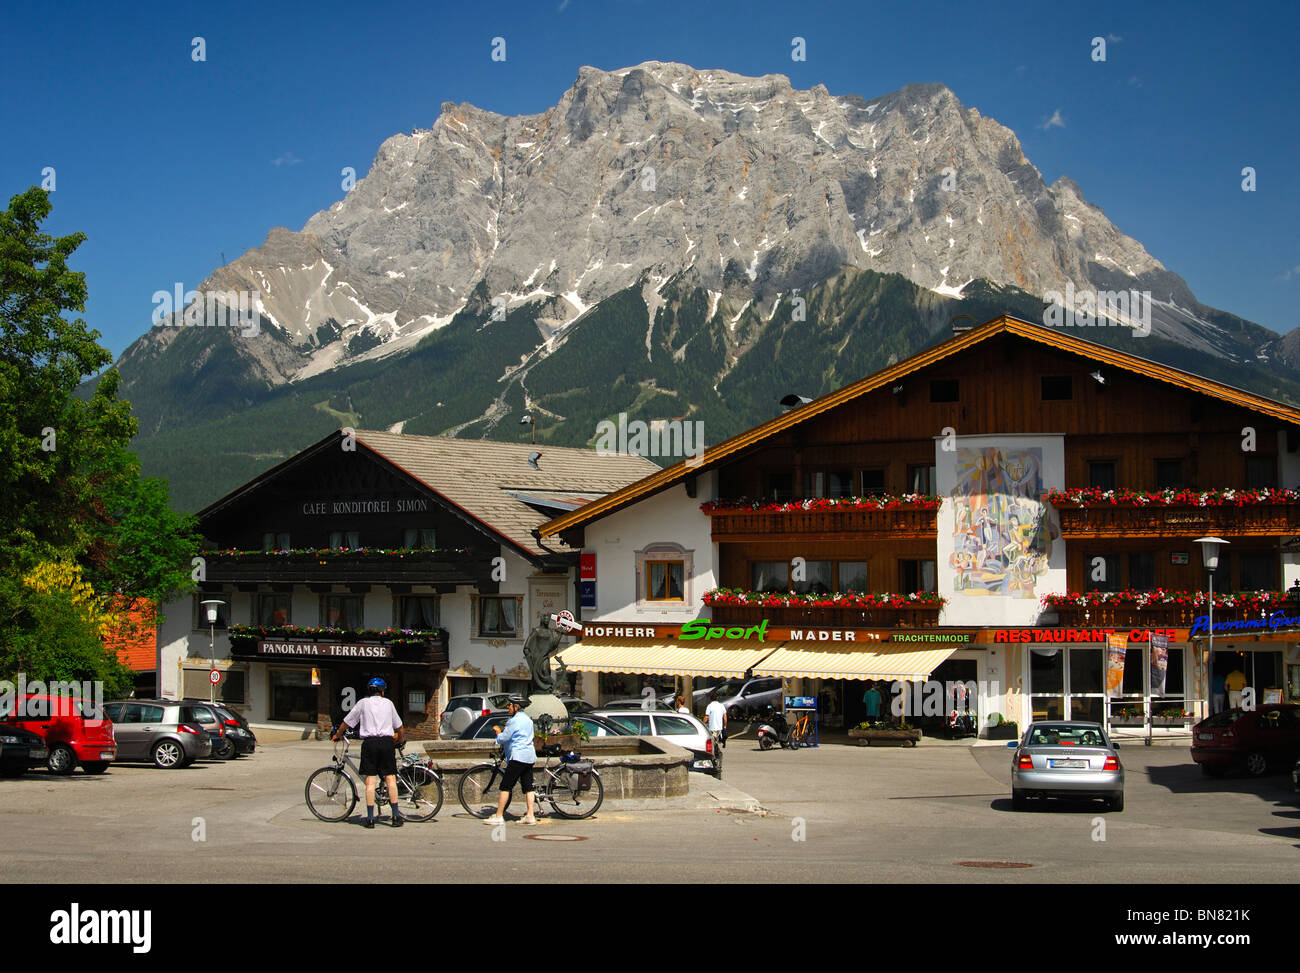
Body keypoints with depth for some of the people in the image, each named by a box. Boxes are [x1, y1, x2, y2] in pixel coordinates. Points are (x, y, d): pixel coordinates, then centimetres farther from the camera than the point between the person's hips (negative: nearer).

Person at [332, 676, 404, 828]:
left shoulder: (363, 703, 9)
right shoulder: (388, 703, 14)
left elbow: (346, 722, 14)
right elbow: (399, 727, 20)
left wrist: (337, 735, 31)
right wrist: (400, 740, 37)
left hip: (369, 742, -1)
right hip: (387, 742, 1)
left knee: (370, 781, -2)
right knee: (390, 779, 2)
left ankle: (370, 818, -4)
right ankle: (396, 816, 0)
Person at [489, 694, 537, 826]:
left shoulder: (515, 720, -11)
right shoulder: (527, 719, 17)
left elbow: (503, 738, -11)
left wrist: (499, 732, 9)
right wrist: (504, 730, 16)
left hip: (518, 757, -9)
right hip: (530, 757, 9)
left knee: (505, 786, -5)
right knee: (528, 787, 8)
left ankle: (498, 816, -4)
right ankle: (530, 815, 3)